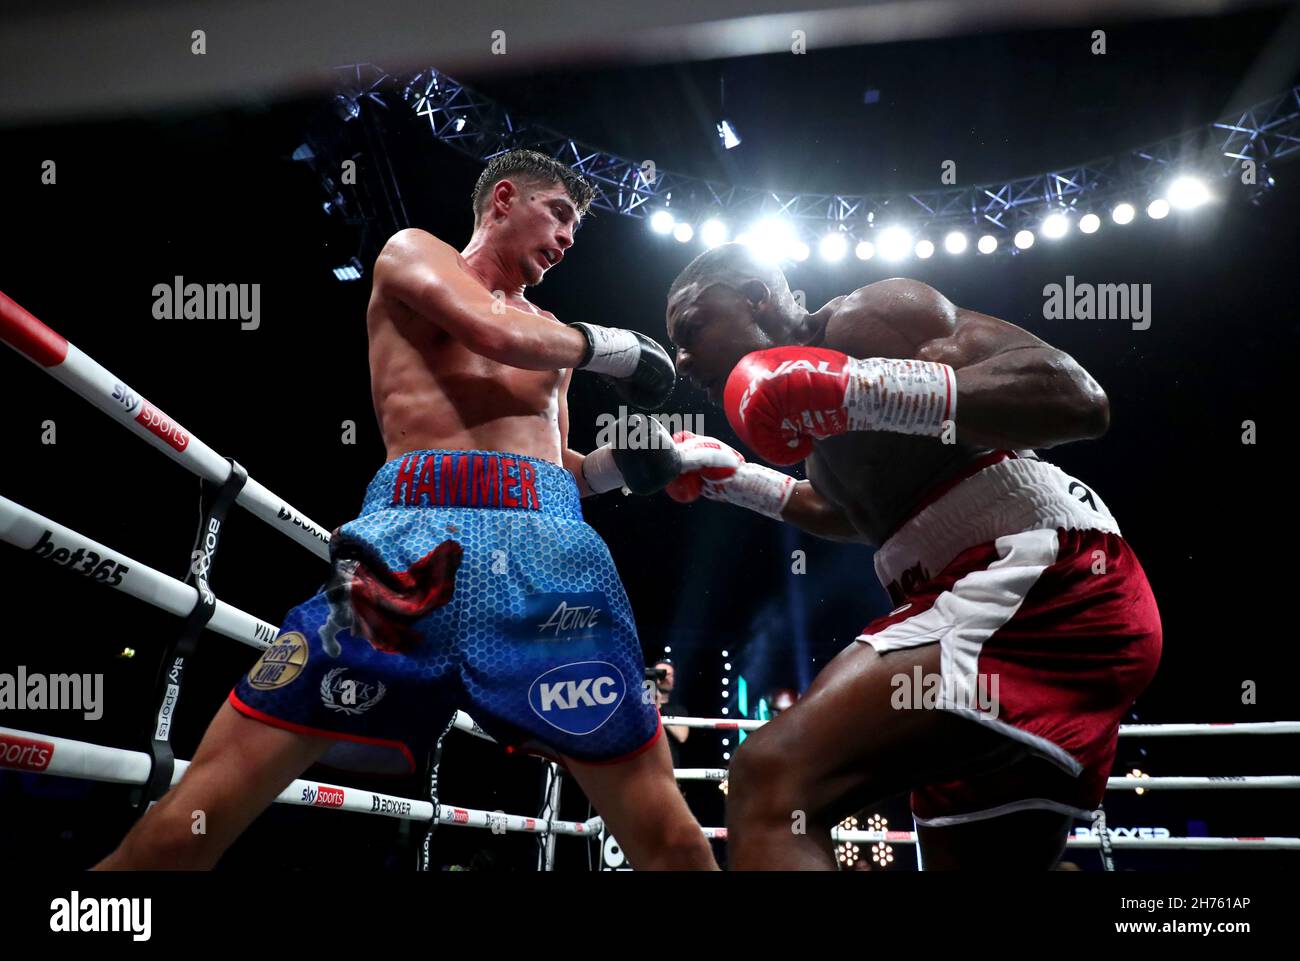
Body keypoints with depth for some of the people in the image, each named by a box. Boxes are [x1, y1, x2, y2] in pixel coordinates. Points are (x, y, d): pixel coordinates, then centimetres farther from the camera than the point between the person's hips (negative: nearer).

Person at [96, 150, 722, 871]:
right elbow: (492, 332, -3)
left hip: (548, 543, 5)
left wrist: (612, 465, 14)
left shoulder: (547, 335, 33)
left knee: (668, 837, -6)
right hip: (414, 532, -4)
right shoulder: (413, 252, 18)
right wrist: (605, 345, 11)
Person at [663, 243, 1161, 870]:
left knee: (774, 781, -28)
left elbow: (1078, 399, -17)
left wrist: (863, 391, -23)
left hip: (1044, 583, -11)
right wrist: (732, 479, 37)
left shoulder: (865, 314, -2)